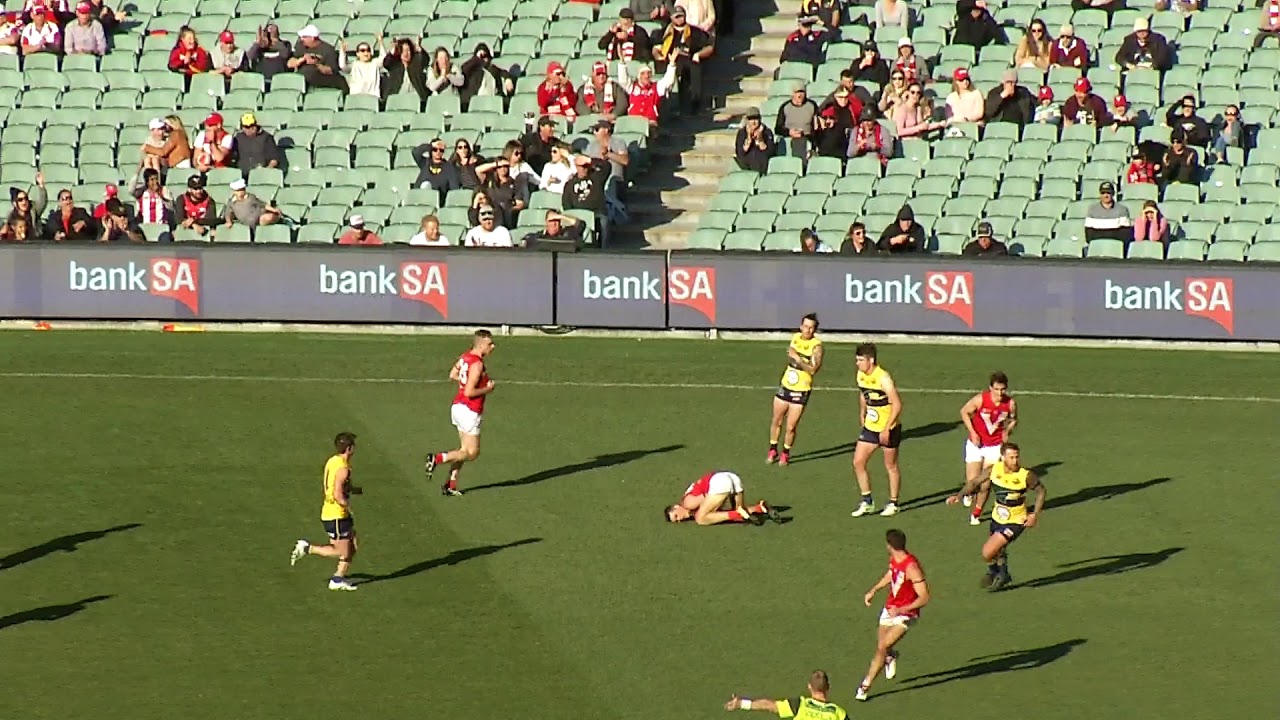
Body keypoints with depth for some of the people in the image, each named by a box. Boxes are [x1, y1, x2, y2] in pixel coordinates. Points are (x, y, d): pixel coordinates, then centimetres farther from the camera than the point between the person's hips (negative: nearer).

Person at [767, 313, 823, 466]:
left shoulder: (816, 345, -16)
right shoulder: (796, 338, 3)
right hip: (785, 386, 5)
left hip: (801, 391, -5)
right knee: (776, 421, 12)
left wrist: (798, 359, -32)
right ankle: (773, 450, 30)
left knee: (791, 427, -3)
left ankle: (785, 453, 19)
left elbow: (813, 369, -27)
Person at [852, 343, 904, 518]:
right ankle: (867, 501, 12)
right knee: (858, 462, 1)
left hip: (889, 429, -7)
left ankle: (893, 503, 20)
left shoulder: (883, 378, -23)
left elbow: (897, 405, -24)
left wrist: (886, 429, -25)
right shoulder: (861, 376, -1)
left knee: (891, 466, 6)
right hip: (870, 427, 7)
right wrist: (862, 416, 18)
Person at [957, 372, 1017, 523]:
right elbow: (964, 411, -4)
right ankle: (968, 494, 37)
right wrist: (972, 432, -11)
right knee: (972, 481, 1)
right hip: (976, 443, -1)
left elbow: (1013, 420, 7)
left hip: (995, 446, 1)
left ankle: (977, 513, 11)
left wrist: (1008, 431, -12)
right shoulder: (980, 399, -20)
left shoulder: (1010, 403, -13)